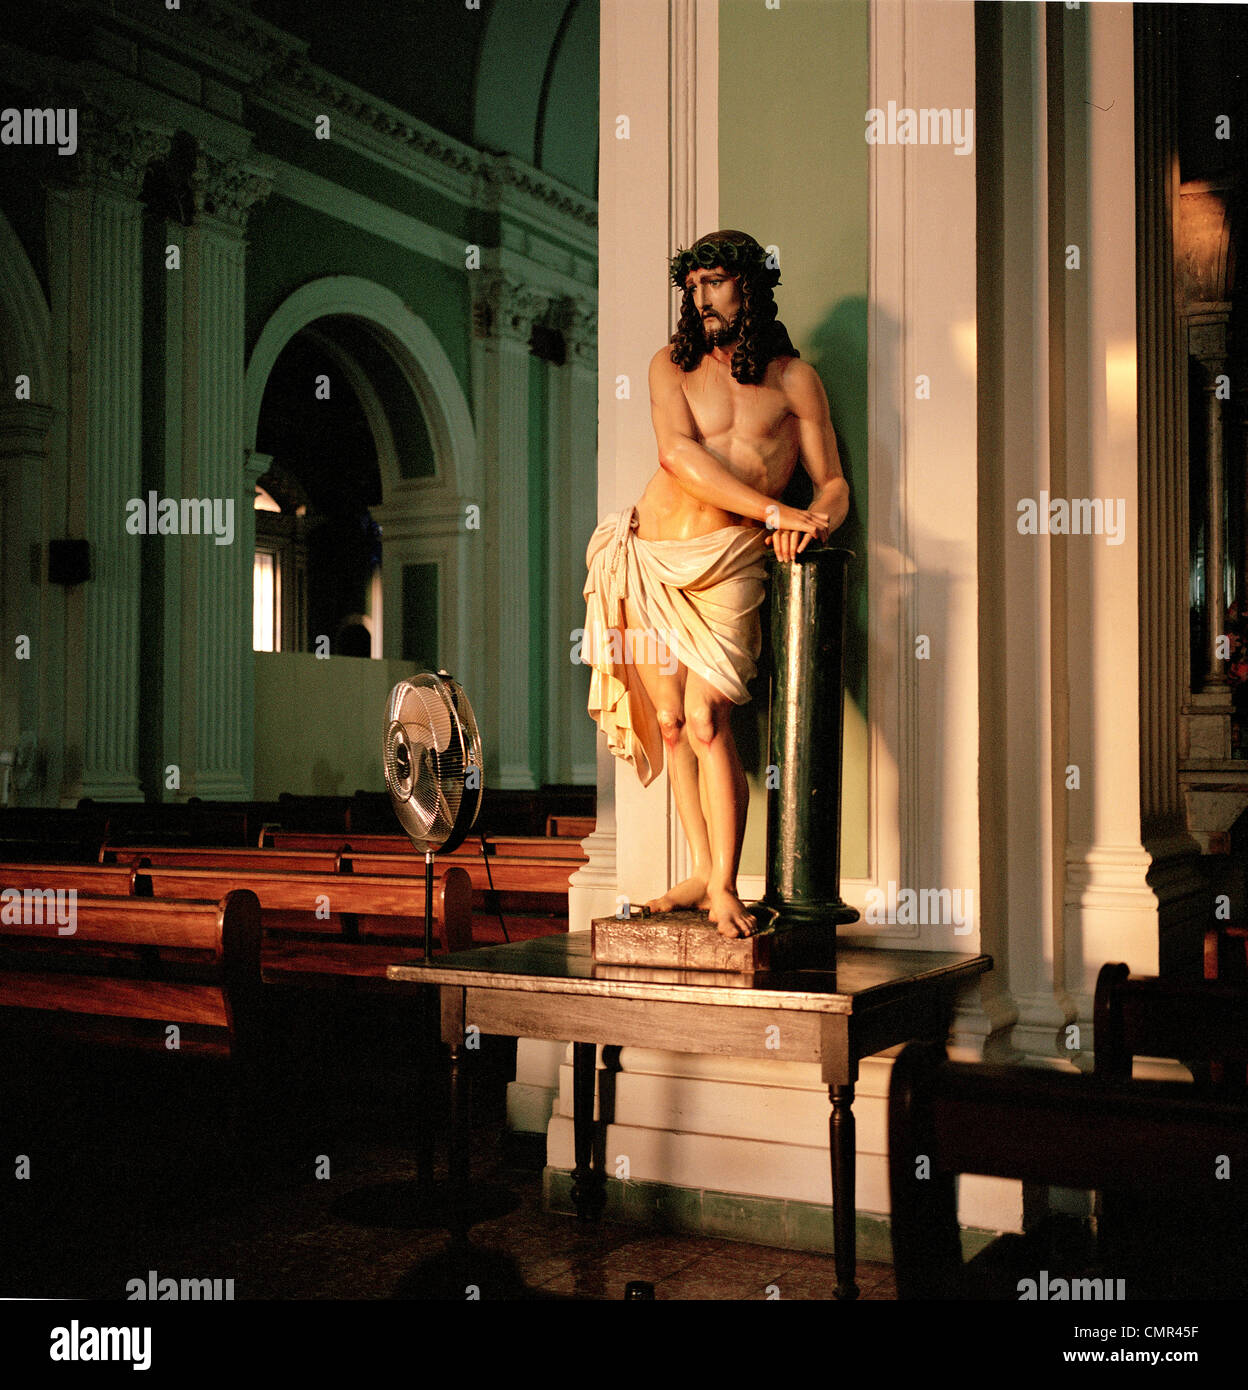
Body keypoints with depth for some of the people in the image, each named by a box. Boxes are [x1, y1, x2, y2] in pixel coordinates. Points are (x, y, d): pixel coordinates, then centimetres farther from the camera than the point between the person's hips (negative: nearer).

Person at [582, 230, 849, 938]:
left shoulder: (794, 378, 8)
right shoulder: (672, 364, 9)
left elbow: (833, 485, 9)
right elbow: (679, 455, -9)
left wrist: (813, 523, -16)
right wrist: (774, 511, -18)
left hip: (726, 562, -2)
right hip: (650, 555, 3)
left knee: (706, 720, -15)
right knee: (670, 722, 4)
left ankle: (724, 887, -6)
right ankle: (702, 871, 17)